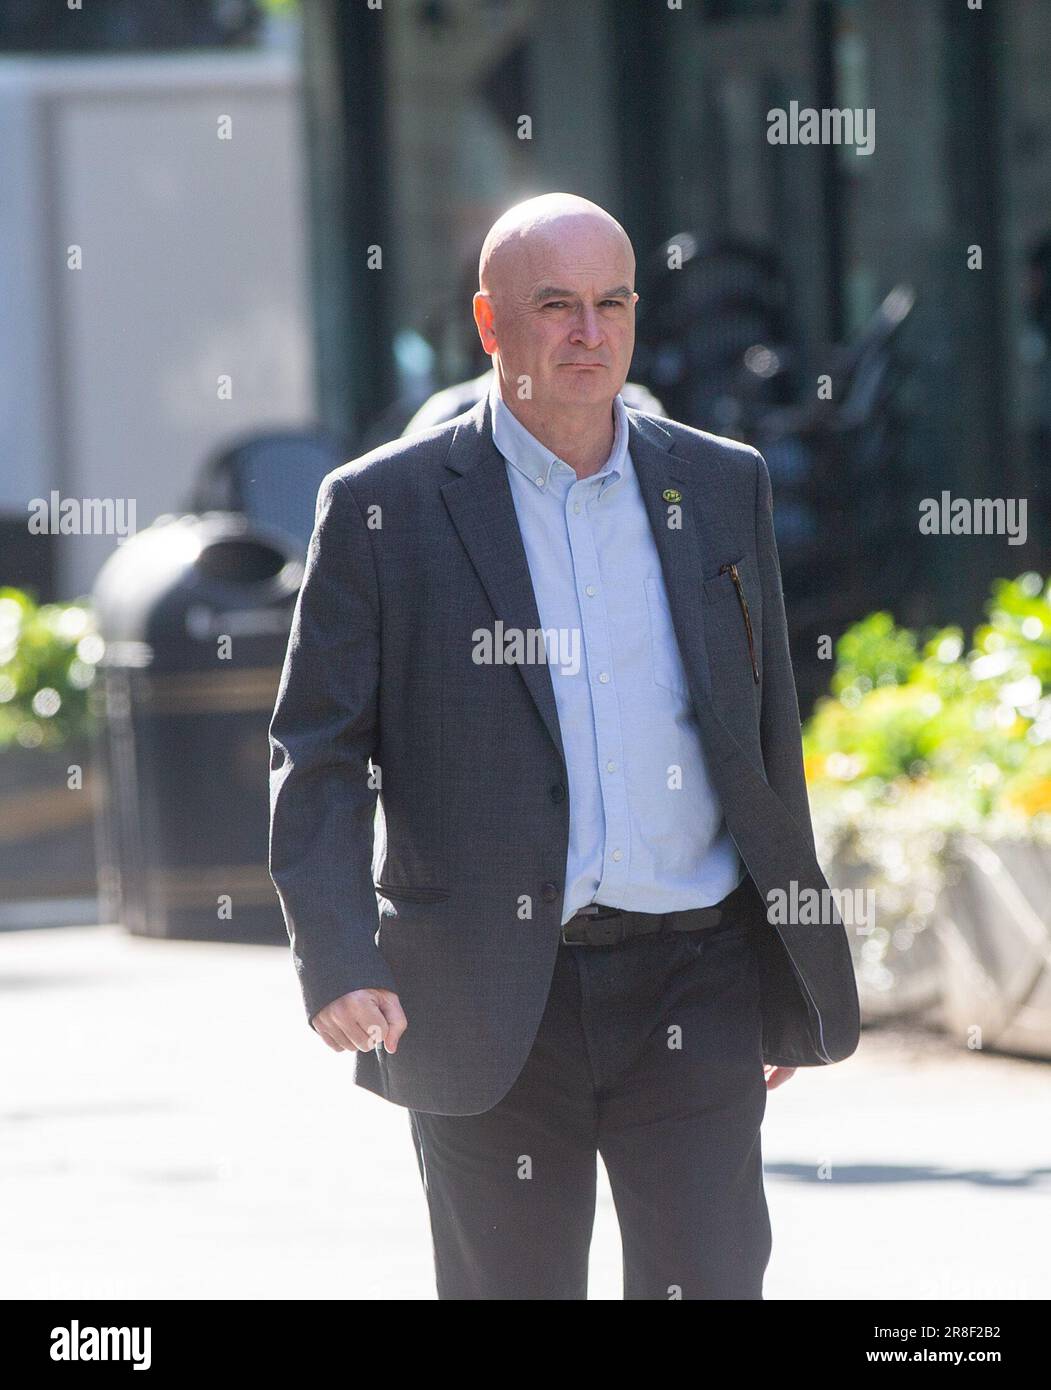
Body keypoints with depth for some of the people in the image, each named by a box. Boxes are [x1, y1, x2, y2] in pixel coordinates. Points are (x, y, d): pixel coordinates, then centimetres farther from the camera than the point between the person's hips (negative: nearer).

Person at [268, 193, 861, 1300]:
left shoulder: (722, 486, 10)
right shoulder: (384, 508, 0)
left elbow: (767, 737, 15)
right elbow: (317, 757, -1)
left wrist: (796, 986, 17)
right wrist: (336, 965, -16)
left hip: (691, 989, 2)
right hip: (489, 1001, -2)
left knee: (711, 1286, -5)